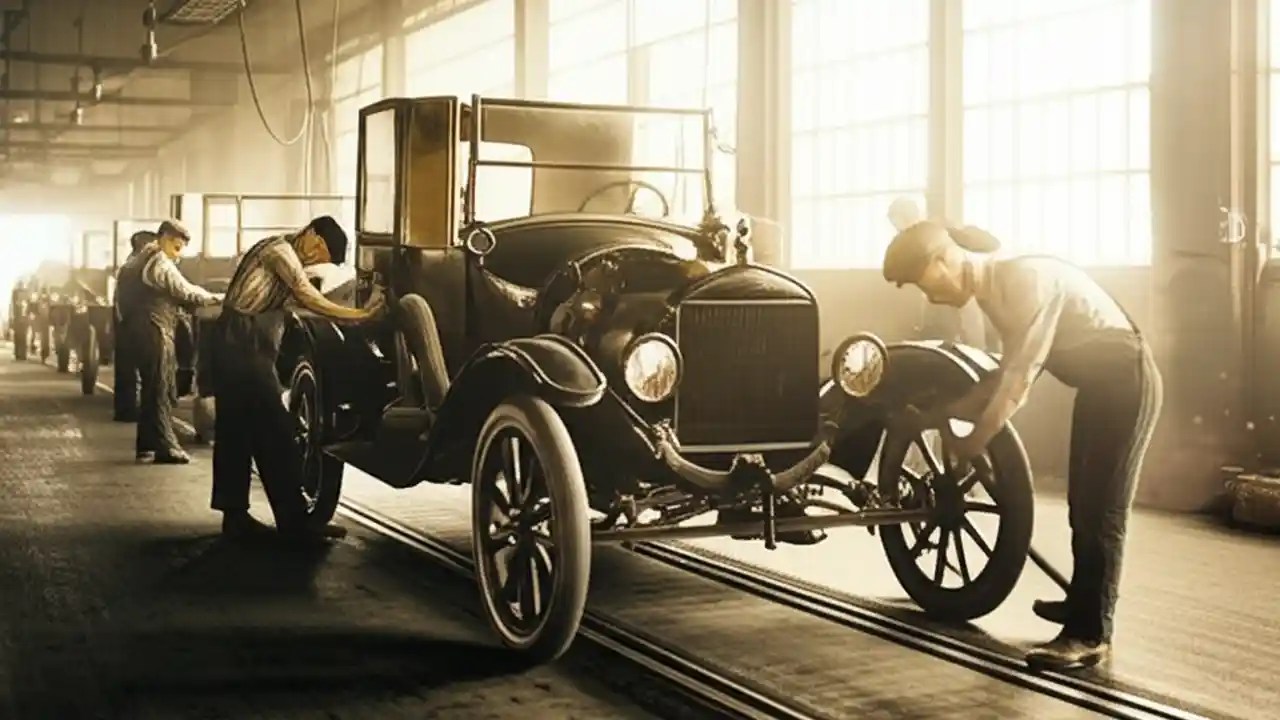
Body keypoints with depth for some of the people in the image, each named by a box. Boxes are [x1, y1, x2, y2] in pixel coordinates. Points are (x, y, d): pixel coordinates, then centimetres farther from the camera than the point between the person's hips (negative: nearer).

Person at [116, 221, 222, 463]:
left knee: (151, 389, 14)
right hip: (154, 331, -10)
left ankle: (146, 444, 17)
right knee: (161, 391, -9)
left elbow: (120, 297, 21)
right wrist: (216, 298, -4)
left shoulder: (138, 260, 19)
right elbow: (185, 291, -14)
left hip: (138, 329, 10)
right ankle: (166, 448, -9)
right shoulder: (159, 262, -11)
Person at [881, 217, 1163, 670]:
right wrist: (951, 413, 3)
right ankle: (1082, 602, 34)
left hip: (1124, 378, -9)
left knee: (1101, 507, -8)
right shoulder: (993, 290, 5)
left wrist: (974, 441, -17)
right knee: (1083, 501, 18)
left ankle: (1091, 635, -4)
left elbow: (1021, 376, -24)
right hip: (1098, 381, 9)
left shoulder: (1026, 279, -24)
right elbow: (1012, 370, 11)